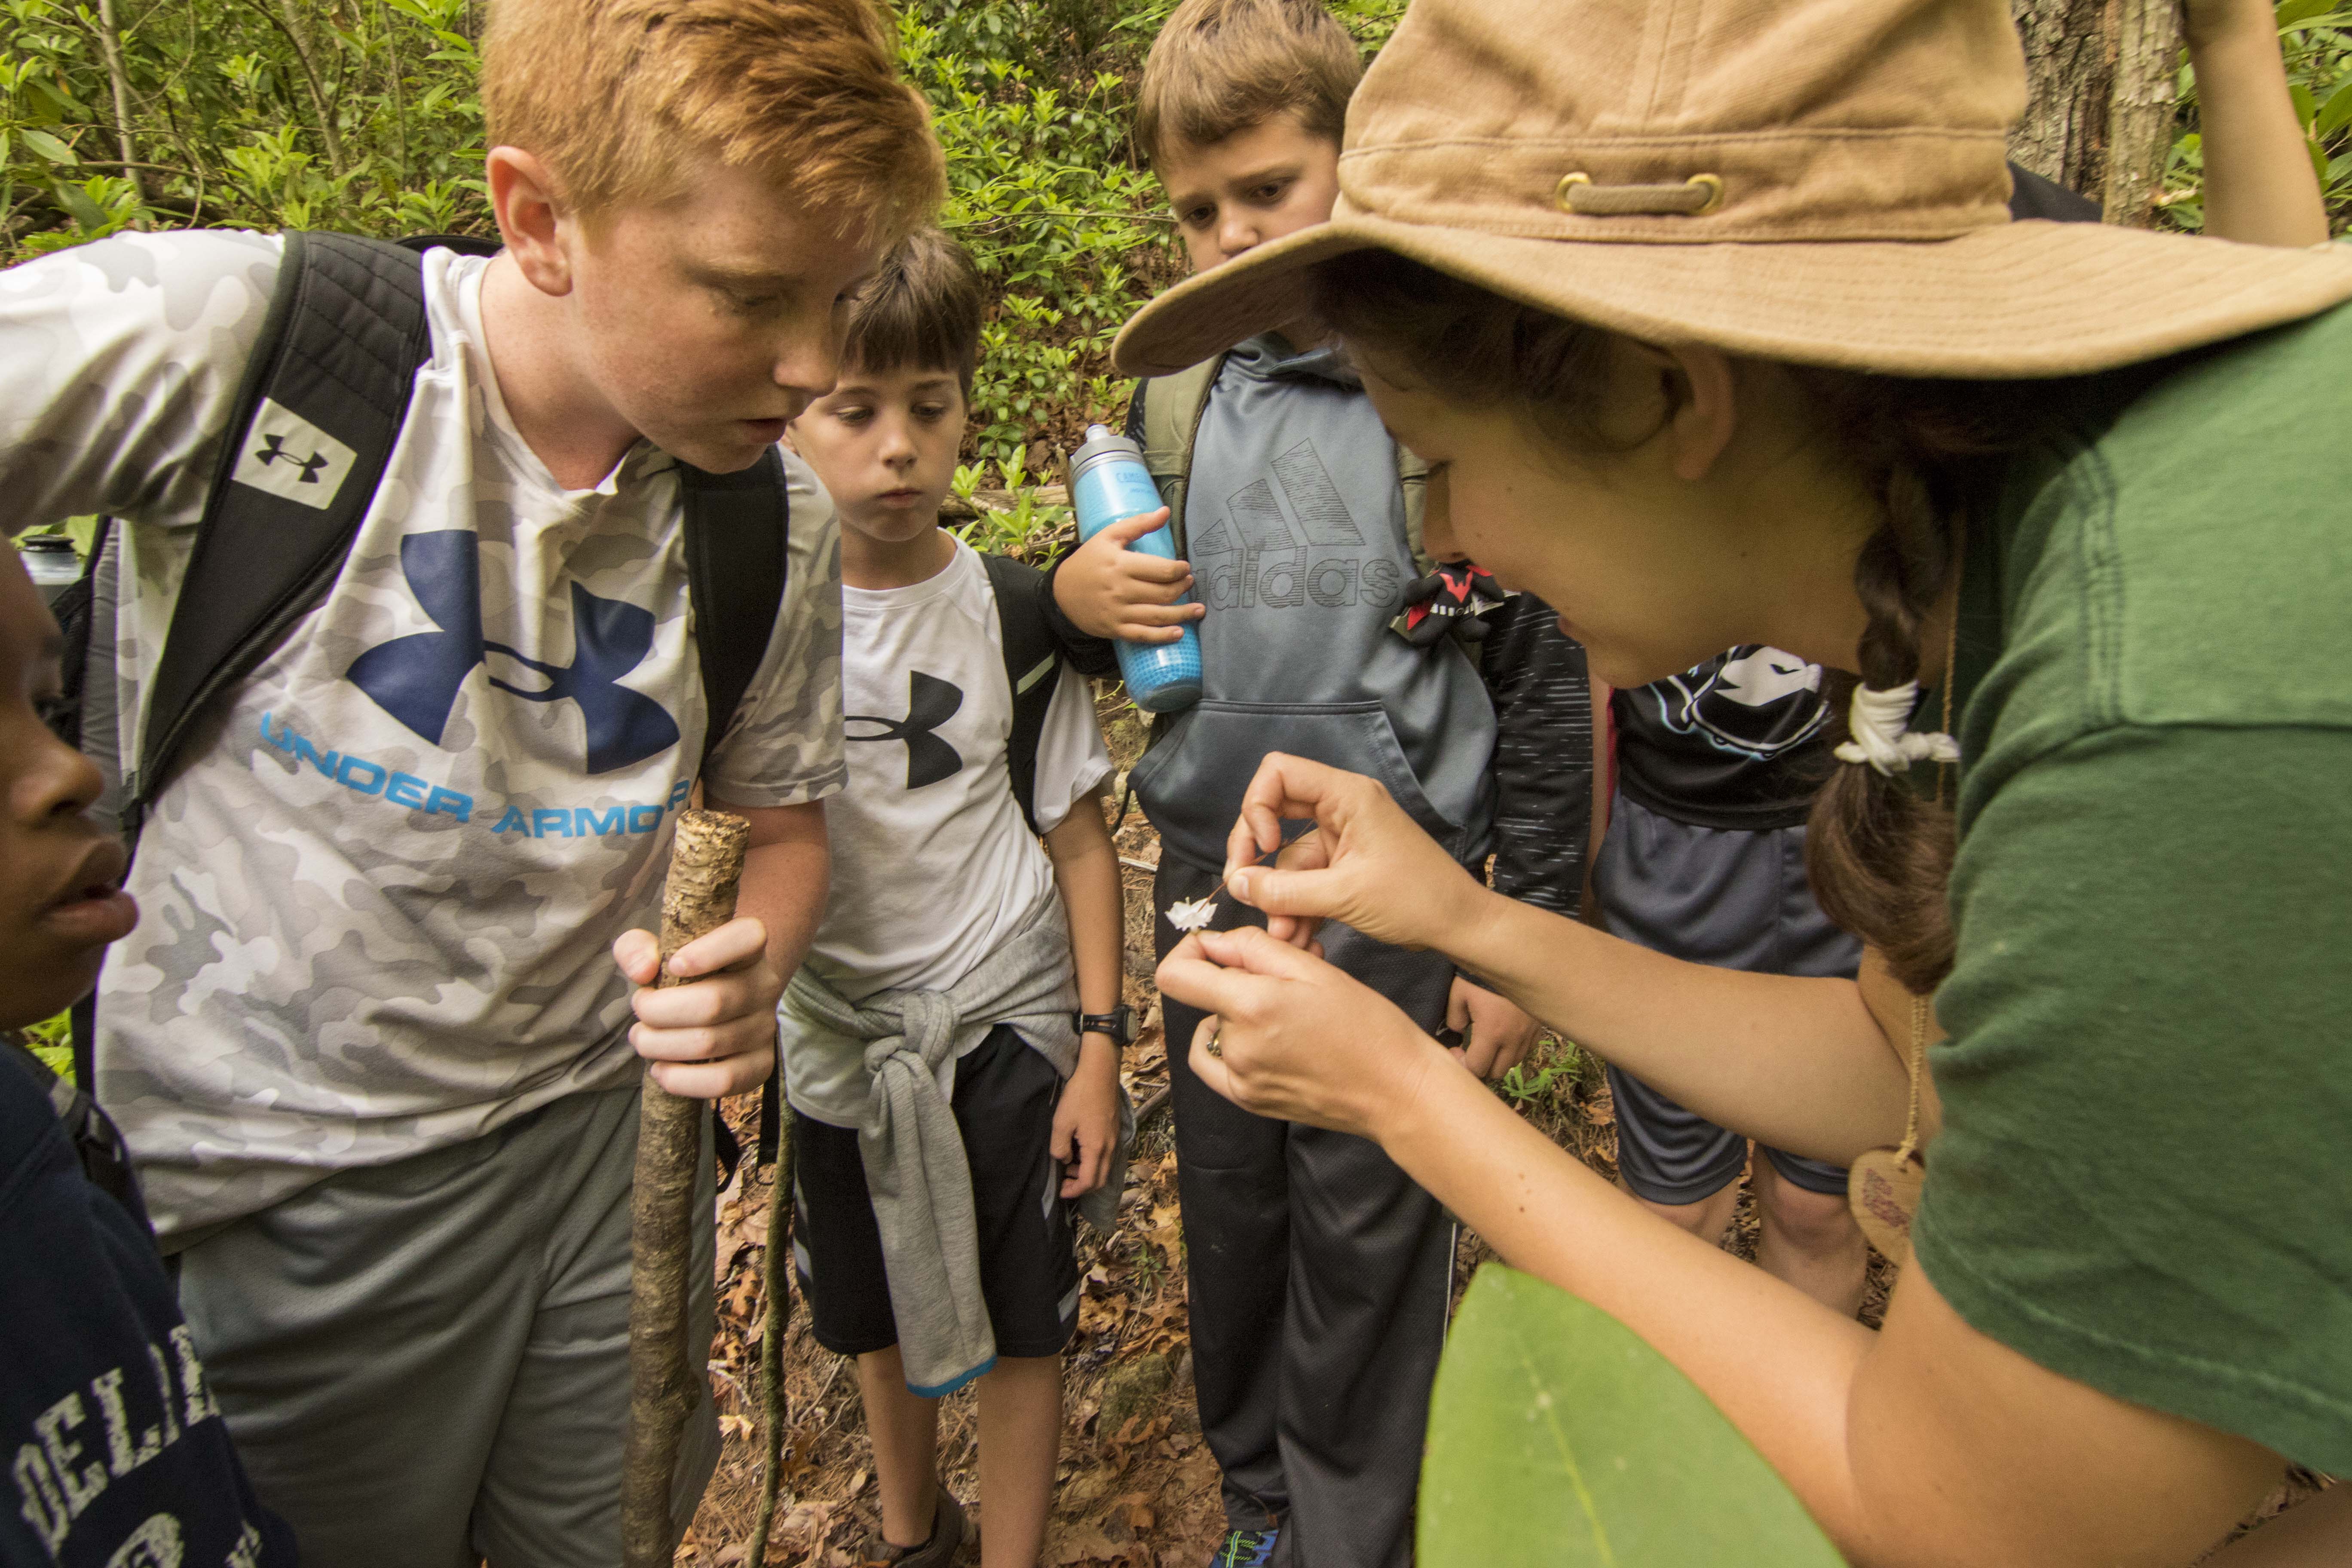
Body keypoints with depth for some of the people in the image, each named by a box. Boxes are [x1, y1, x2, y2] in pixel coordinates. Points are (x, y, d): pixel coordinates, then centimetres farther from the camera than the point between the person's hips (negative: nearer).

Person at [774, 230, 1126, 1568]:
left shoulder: (1014, 611, -9)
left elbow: (1079, 834, -4)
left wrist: (1101, 1044, -6)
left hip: (1012, 1021, -1)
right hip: (837, 1036, 2)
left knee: (1022, 1325, 10)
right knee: (880, 1315, 22)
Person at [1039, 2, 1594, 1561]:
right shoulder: (1175, 397, 5)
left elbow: (1547, 682, -7)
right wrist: (1074, 597, -8)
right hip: (1209, 893, 5)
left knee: (1368, 1259, 10)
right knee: (1230, 1229, 19)